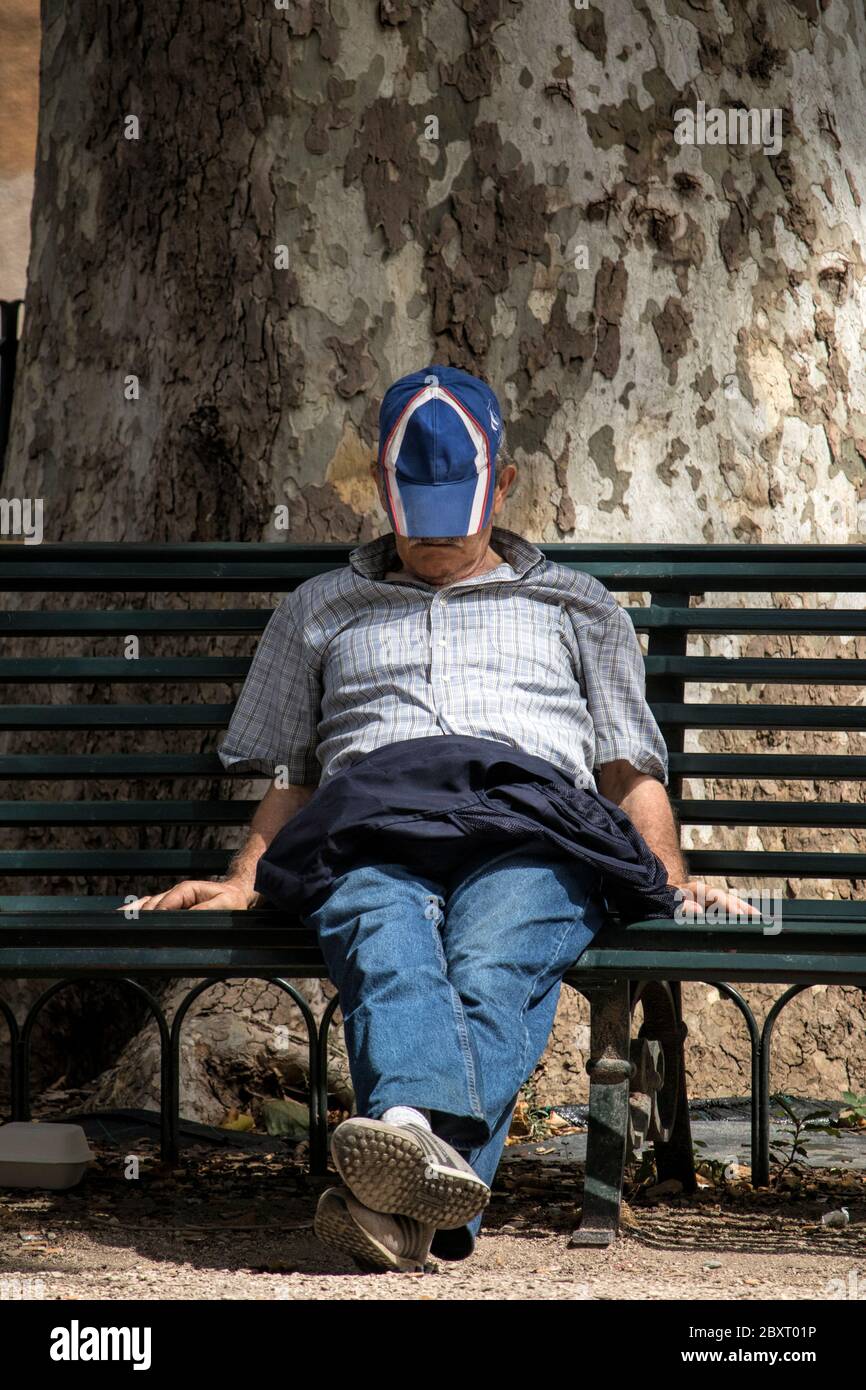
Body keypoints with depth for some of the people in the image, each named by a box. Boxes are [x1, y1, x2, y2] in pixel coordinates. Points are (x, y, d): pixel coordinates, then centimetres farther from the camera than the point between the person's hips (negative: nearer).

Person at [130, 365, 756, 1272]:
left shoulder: (576, 608, 34)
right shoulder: (320, 611, 36)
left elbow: (631, 768, 26)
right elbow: (290, 778, 32)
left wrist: (671, 877, 7)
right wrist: (242, 881, 13)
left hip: (533, 827, 0)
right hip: (370, 824, 0)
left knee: (493, 966, -37)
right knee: (388, 947, -39)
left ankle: (410, 1184, -63)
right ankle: (425, 1150, -67)